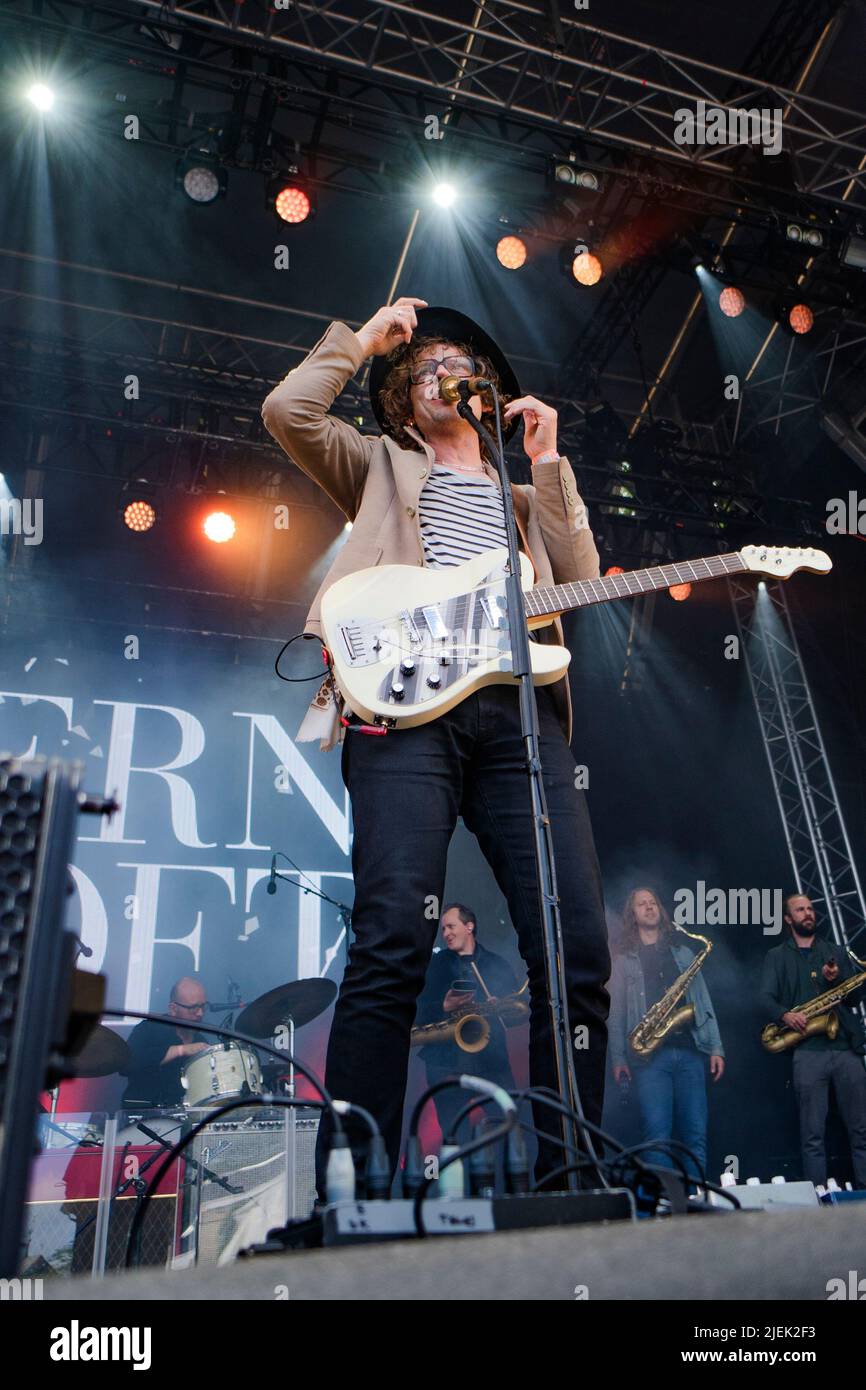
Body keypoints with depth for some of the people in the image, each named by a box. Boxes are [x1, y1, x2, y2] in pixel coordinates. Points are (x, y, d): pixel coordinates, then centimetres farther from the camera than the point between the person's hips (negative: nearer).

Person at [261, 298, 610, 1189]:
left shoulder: (523, 496, 34)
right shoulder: (381, 468, 27)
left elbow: (580, 580, 16)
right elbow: (286, 411, 10)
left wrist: (549, 463, 14)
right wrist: (365, 339, 20)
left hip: (522, 709, 4)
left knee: (578, 949, -6)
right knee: (392, 944, -17)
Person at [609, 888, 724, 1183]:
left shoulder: (683, 953, 19)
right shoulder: (623, 959, 10)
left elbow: (704, 1002, 15)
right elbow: (617, 1013, 6)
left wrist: (716, 1048, 6)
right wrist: (618, 1059, -2)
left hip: (689, 1051, 3)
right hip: (649, 1056, -2)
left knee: (695, 1134, 1)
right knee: (657, 1135, -9)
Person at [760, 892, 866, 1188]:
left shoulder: (836, 952, 20)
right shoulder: (776, 956, 12)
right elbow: (766, 998, 0)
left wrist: (837, 978, -6)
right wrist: (785, 1014, -21)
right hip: (807, 1050, -2)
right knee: (813, 1134, -2)